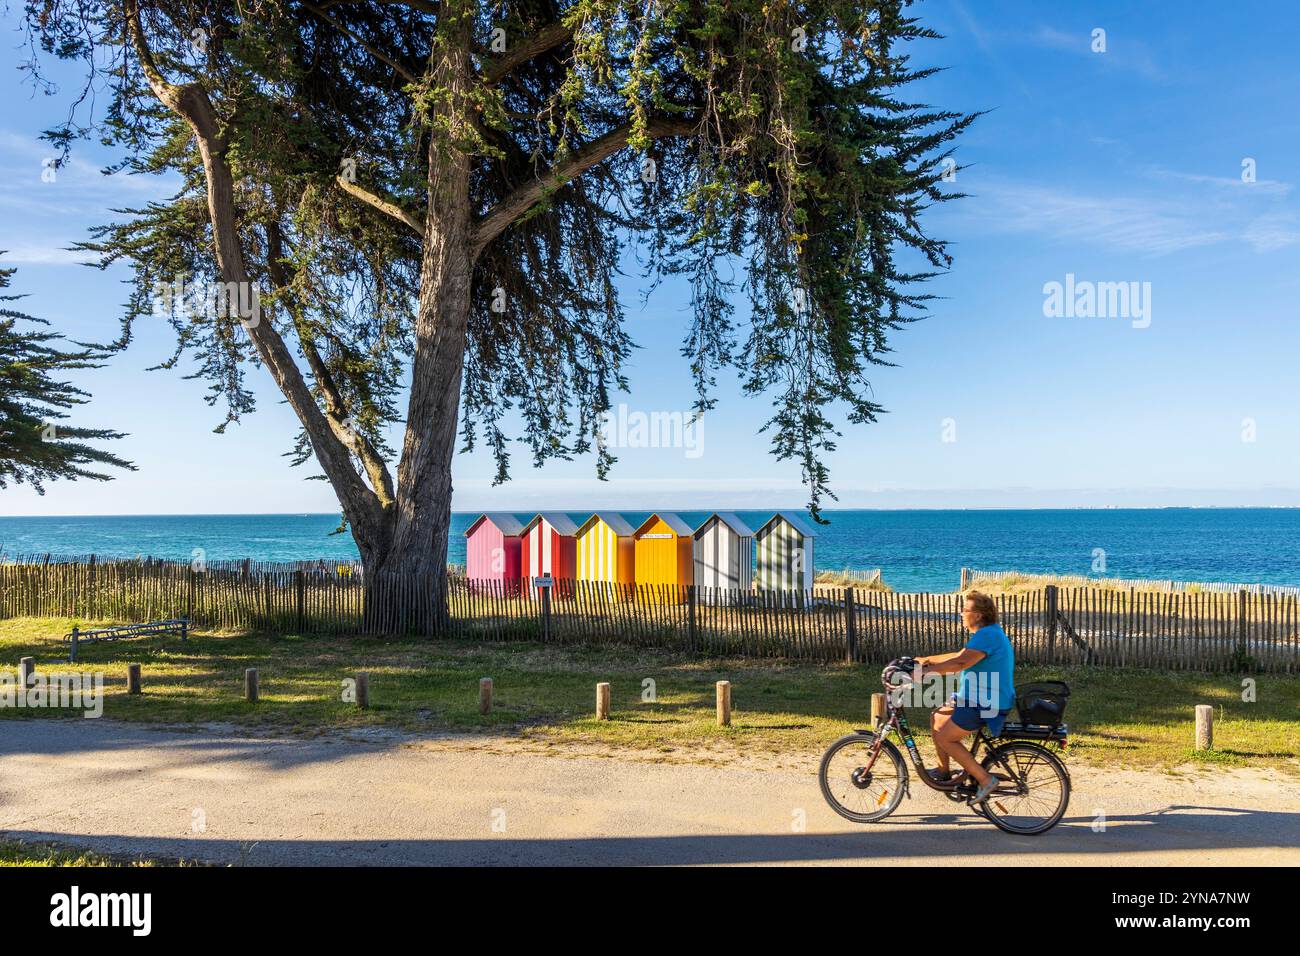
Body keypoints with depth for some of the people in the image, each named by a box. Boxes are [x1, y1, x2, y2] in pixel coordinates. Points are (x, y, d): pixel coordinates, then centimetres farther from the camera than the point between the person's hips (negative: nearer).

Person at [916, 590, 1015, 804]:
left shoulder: (987, 635, -20)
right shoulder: (988, 633, 14)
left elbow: (960, 662, -30)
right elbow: (960, 657, 22)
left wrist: (926, 670, -27)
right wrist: (927, 660, 22)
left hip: (985, 704, -11)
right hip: (977, 697, 11)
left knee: (943, 738, -10)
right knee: (937, 720, 16)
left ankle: (984, 779, -6)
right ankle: (944, 771, 28)